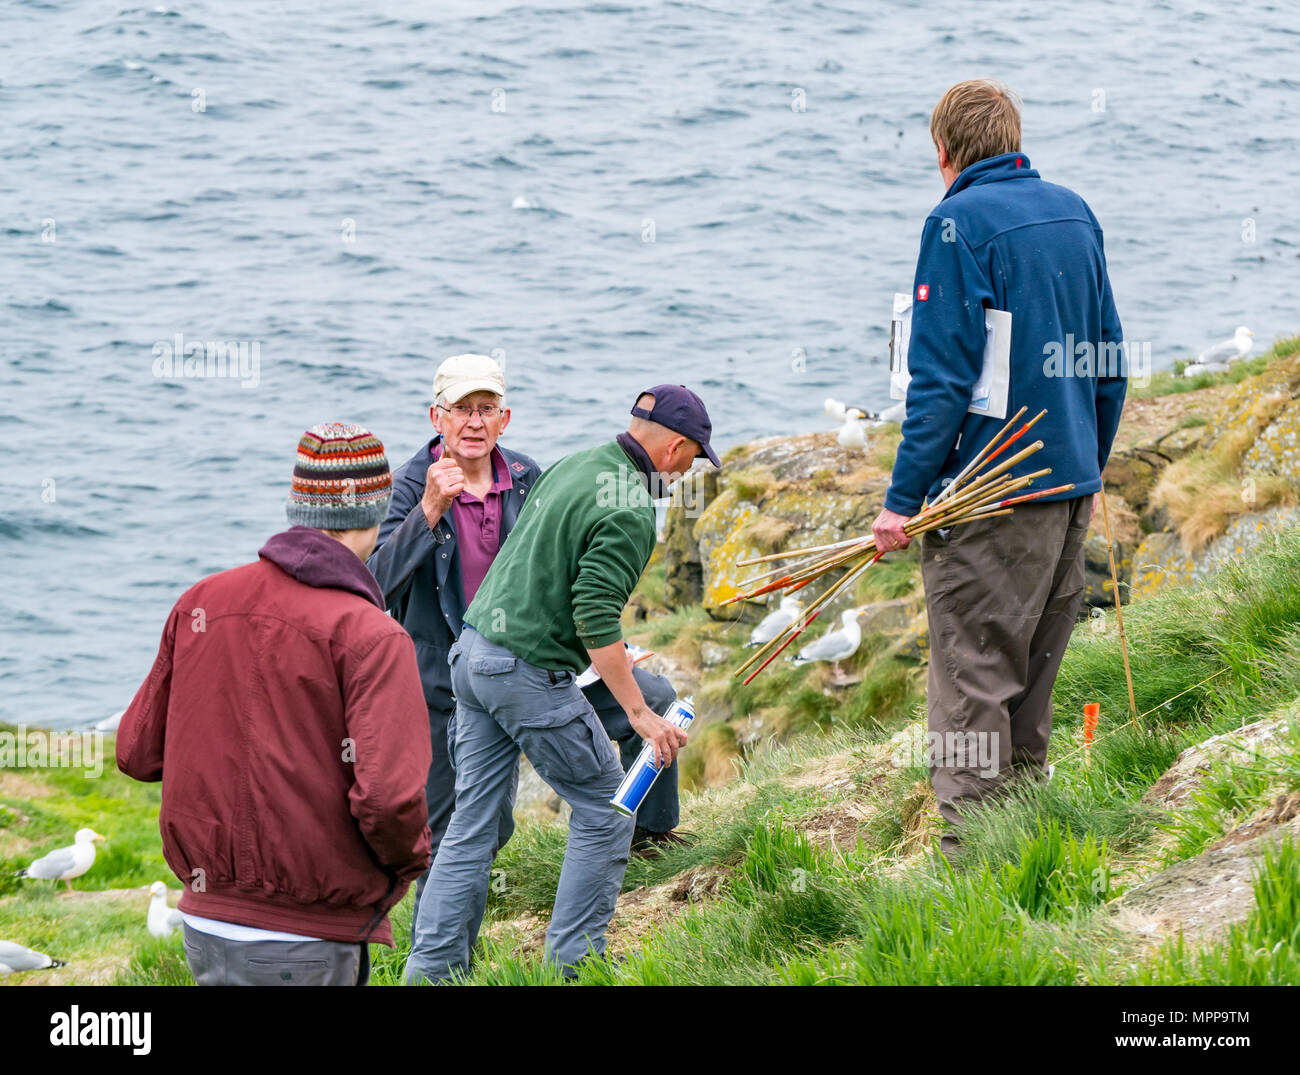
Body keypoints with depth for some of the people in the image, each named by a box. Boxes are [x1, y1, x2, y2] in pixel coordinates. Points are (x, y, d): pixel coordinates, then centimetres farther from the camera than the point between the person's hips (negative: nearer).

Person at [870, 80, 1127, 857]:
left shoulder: (960, 222, -12)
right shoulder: (1074, 213, 10)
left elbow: (943, 376, -17)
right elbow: (1108, 358, 15)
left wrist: (904, 498, -13)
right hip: (1071, 480, 7)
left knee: (973, 676, -3)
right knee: (1035, 675, 17)